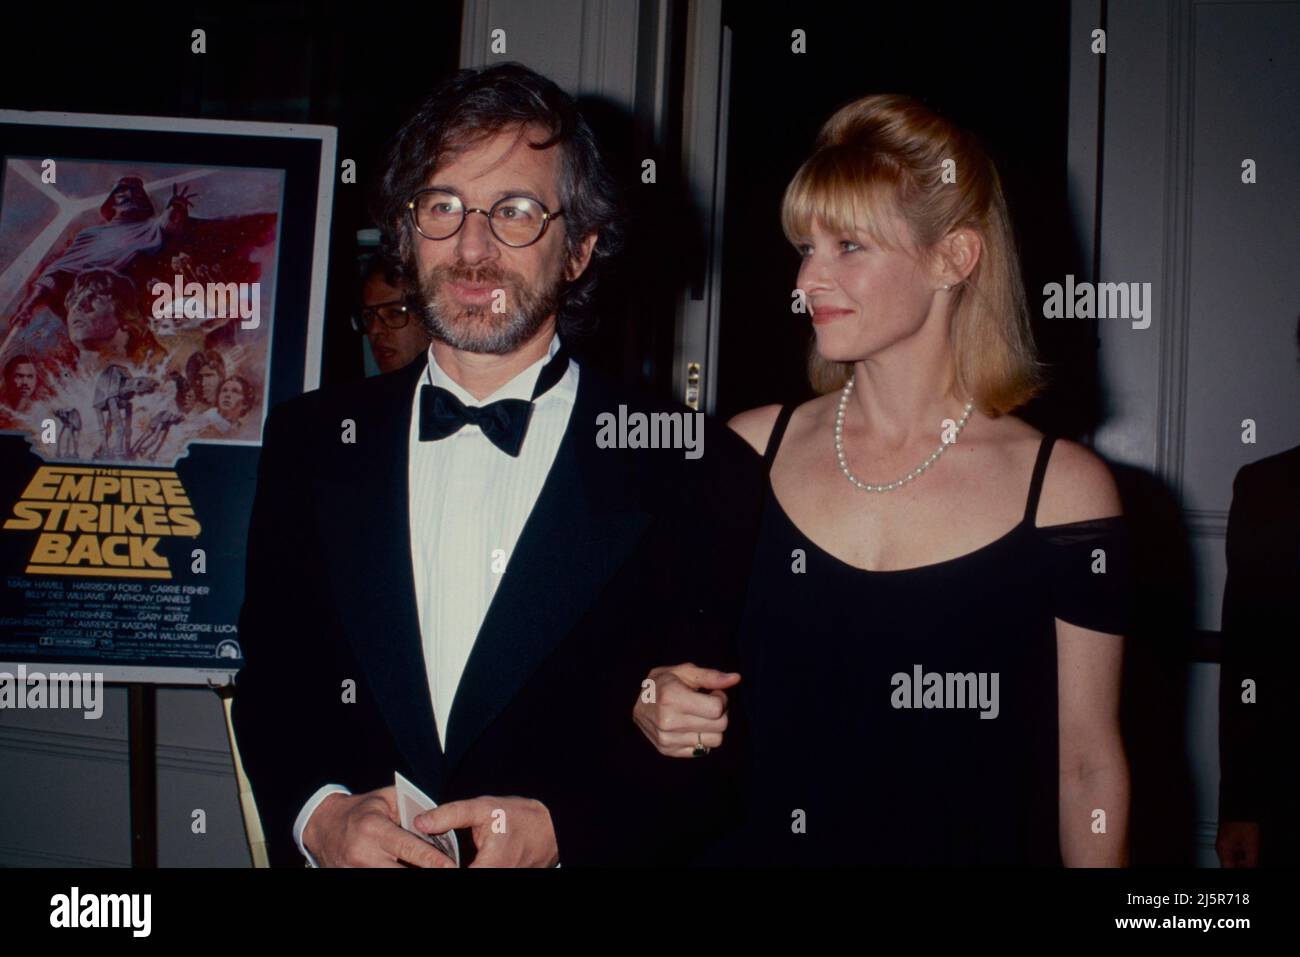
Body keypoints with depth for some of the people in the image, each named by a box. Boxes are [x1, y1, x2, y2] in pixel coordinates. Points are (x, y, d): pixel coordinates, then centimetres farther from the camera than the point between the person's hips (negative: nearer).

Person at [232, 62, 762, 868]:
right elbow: (268, 679, 11)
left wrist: (560, 830, -12)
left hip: (571, 859, -2)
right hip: (342, 857, 2)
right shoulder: (312, 440, 7)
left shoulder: (696, 475, -4)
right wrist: (319, 813, -5)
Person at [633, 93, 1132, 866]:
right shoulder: (750, 450, -3)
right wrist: (655, 704, -11)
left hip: (980, 848, -2)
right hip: (763, 844, 2)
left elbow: (1088, 765, -6)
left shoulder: (1065, 488, -10)